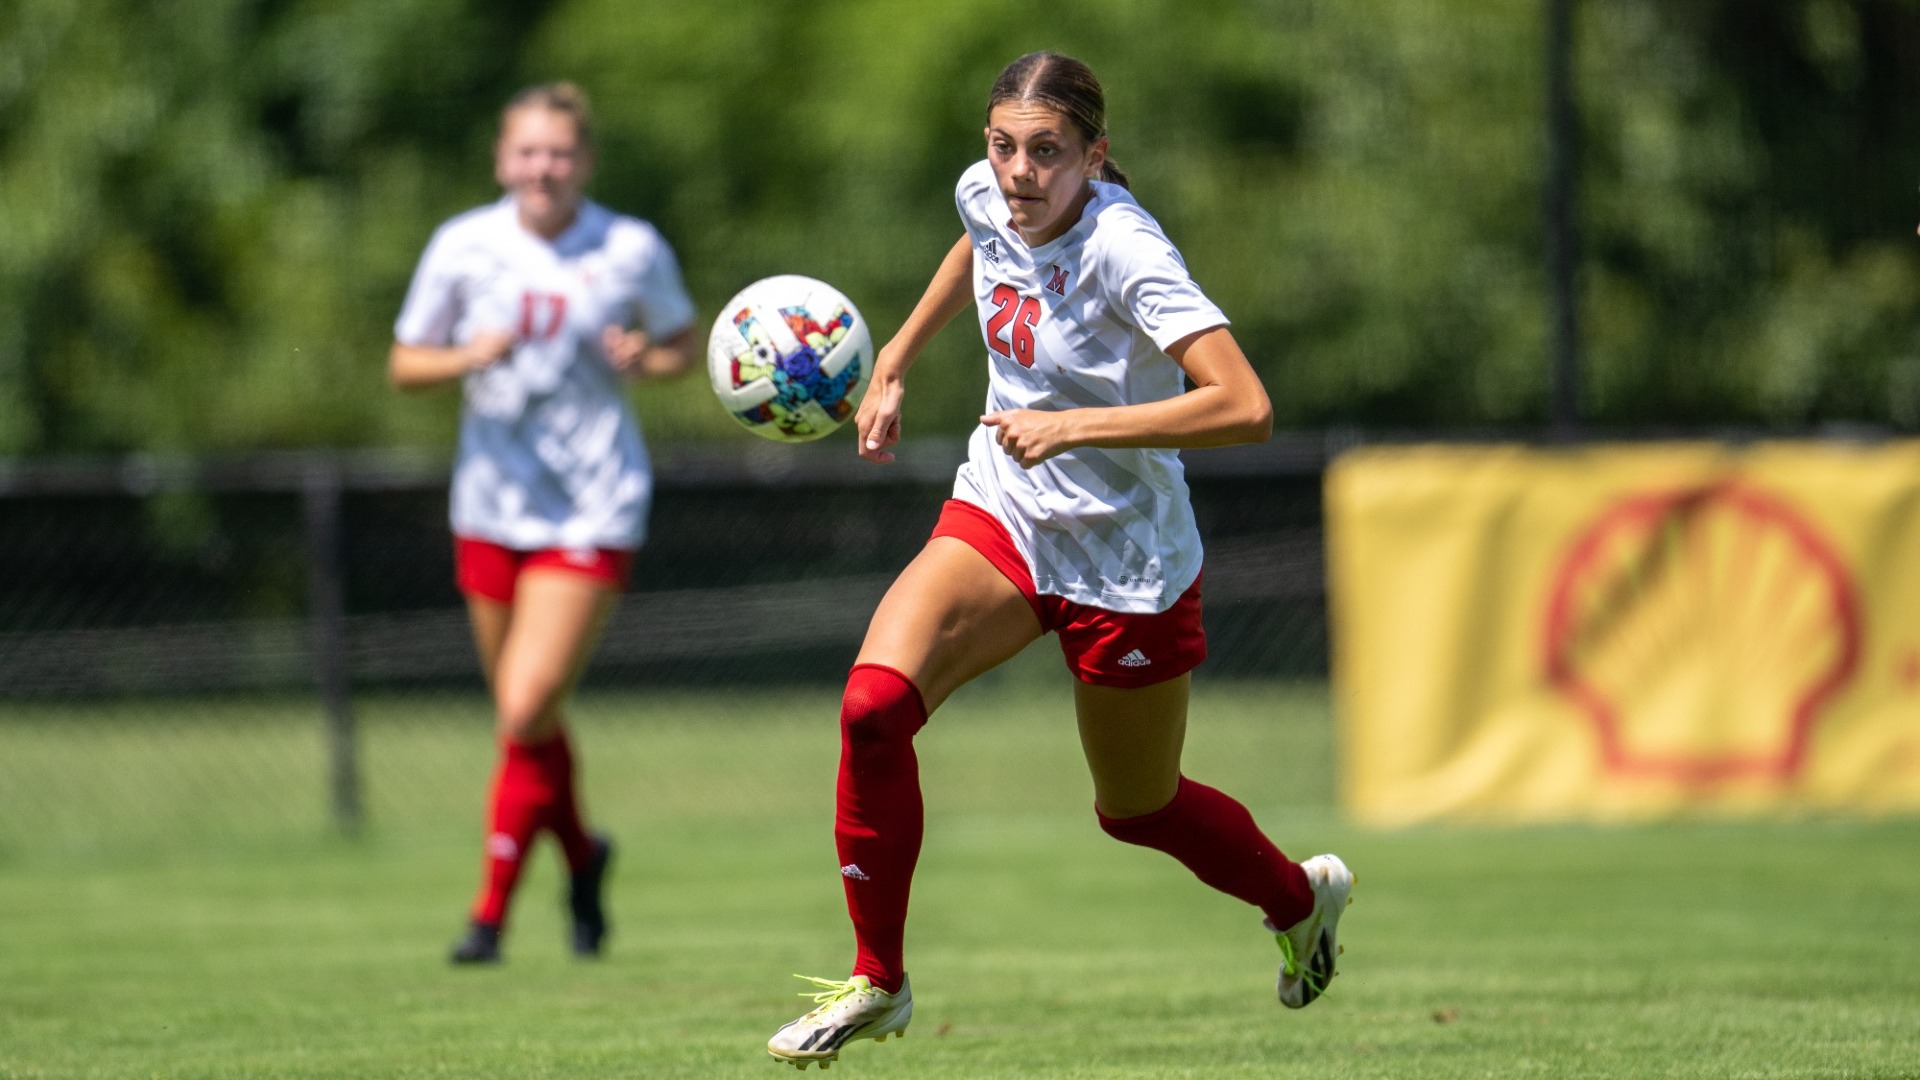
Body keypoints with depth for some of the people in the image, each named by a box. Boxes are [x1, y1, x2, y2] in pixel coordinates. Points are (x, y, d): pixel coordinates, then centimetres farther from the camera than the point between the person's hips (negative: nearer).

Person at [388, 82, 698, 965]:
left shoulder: (633, 251, -6)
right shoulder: (464, 247, -3)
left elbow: (681, 343, 11)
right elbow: (404, 363, 4)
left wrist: (645, 358, -12)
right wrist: (470, 357, -16)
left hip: (592, 509, -3)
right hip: (493, 504, 3)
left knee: (526, 710, -14)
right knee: (525, 718, 12)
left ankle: (492, 911, -2)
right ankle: (581, 855, 41)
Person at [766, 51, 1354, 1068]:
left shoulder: (1123, 249, -27)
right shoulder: (986, 195, -7)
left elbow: (1245, 408, -36)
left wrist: (1072, 426, -37)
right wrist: (894, 362, 20)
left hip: (1123, 560, -5)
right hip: (1002, 515, 5)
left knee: (1138, 810, 15)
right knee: (873, 702, -21)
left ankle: (1300, 896, 48)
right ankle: (876, 980, -6)